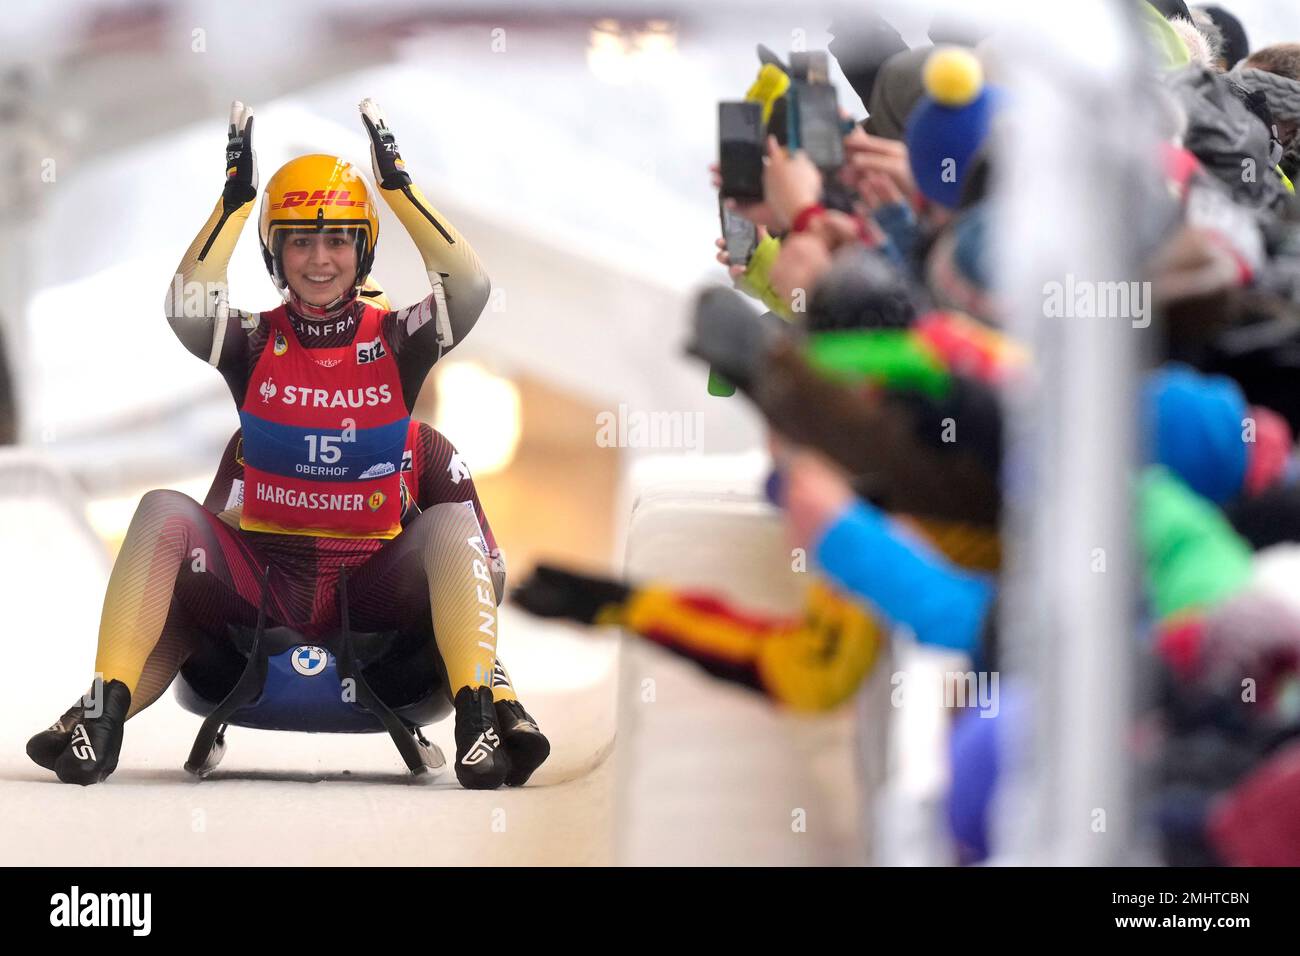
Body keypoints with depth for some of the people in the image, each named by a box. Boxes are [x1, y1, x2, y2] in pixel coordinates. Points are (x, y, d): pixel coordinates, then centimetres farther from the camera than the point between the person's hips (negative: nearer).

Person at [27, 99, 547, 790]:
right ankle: (102, 714, -33)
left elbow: (470, 286, -14)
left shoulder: (394, 342, 5)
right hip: (263, 572, 1)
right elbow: (185, 306, -16)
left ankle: (480, 719, -41)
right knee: (164, 512, -25)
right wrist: (236, 197, -17)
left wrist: (397, 184, -14)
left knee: (452, 522, -29)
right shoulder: (256, 343, 5)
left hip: (374, 581, 0)